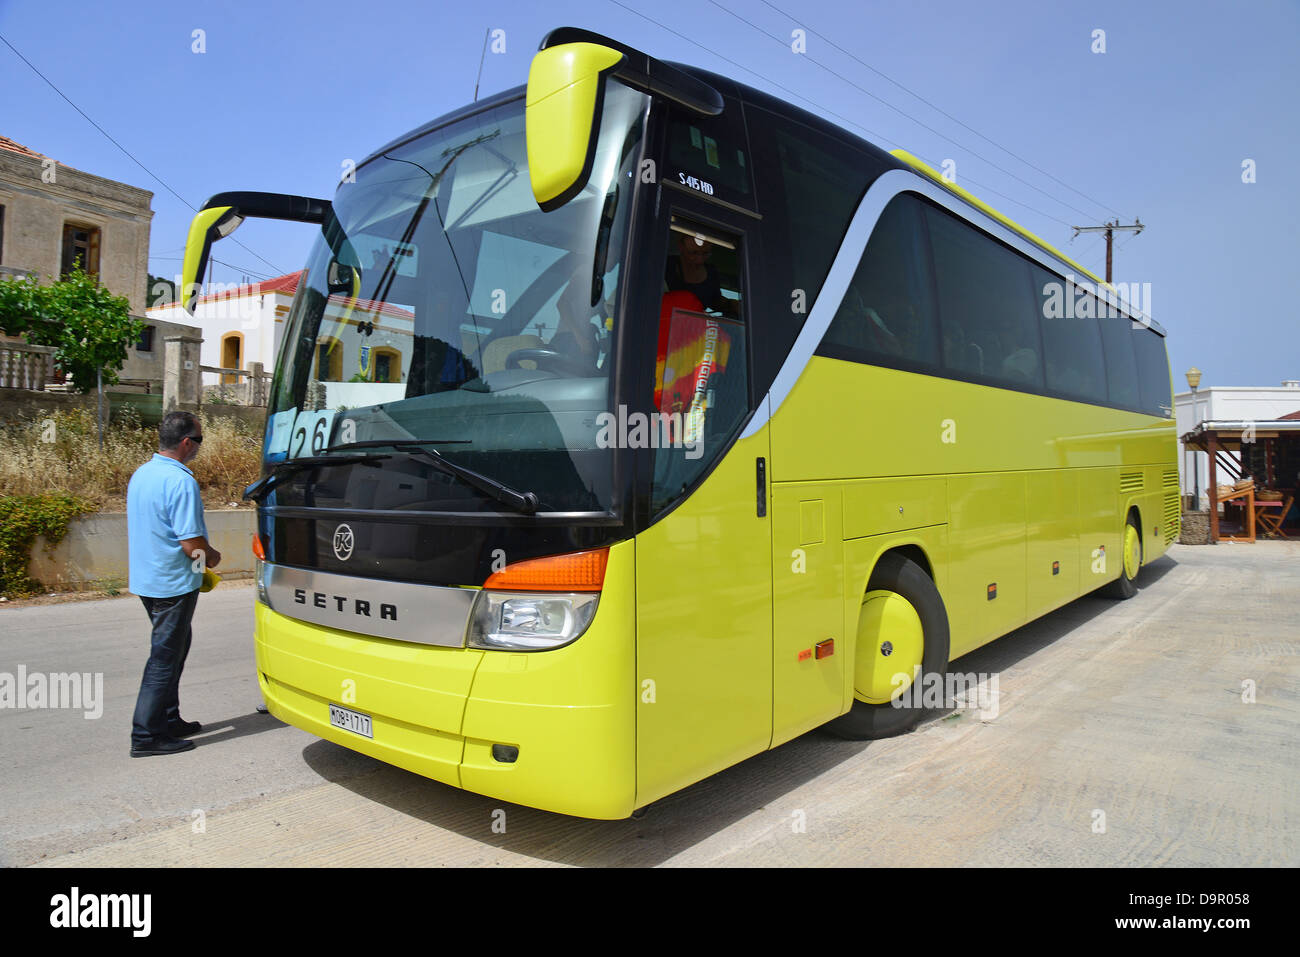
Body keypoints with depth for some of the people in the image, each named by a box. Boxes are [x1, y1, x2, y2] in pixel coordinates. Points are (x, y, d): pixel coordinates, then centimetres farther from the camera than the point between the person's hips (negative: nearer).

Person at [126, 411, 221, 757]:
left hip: (145, 579, 9)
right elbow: (192, 543, -23)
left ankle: (169, 720, 29)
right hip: (174, 583, -9)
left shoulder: (140, 474, 8)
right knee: (165, 657, 0)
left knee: (172, 649, 20)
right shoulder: (181, 481, -22)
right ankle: (146, 735, 8)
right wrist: (212, 557, -2)